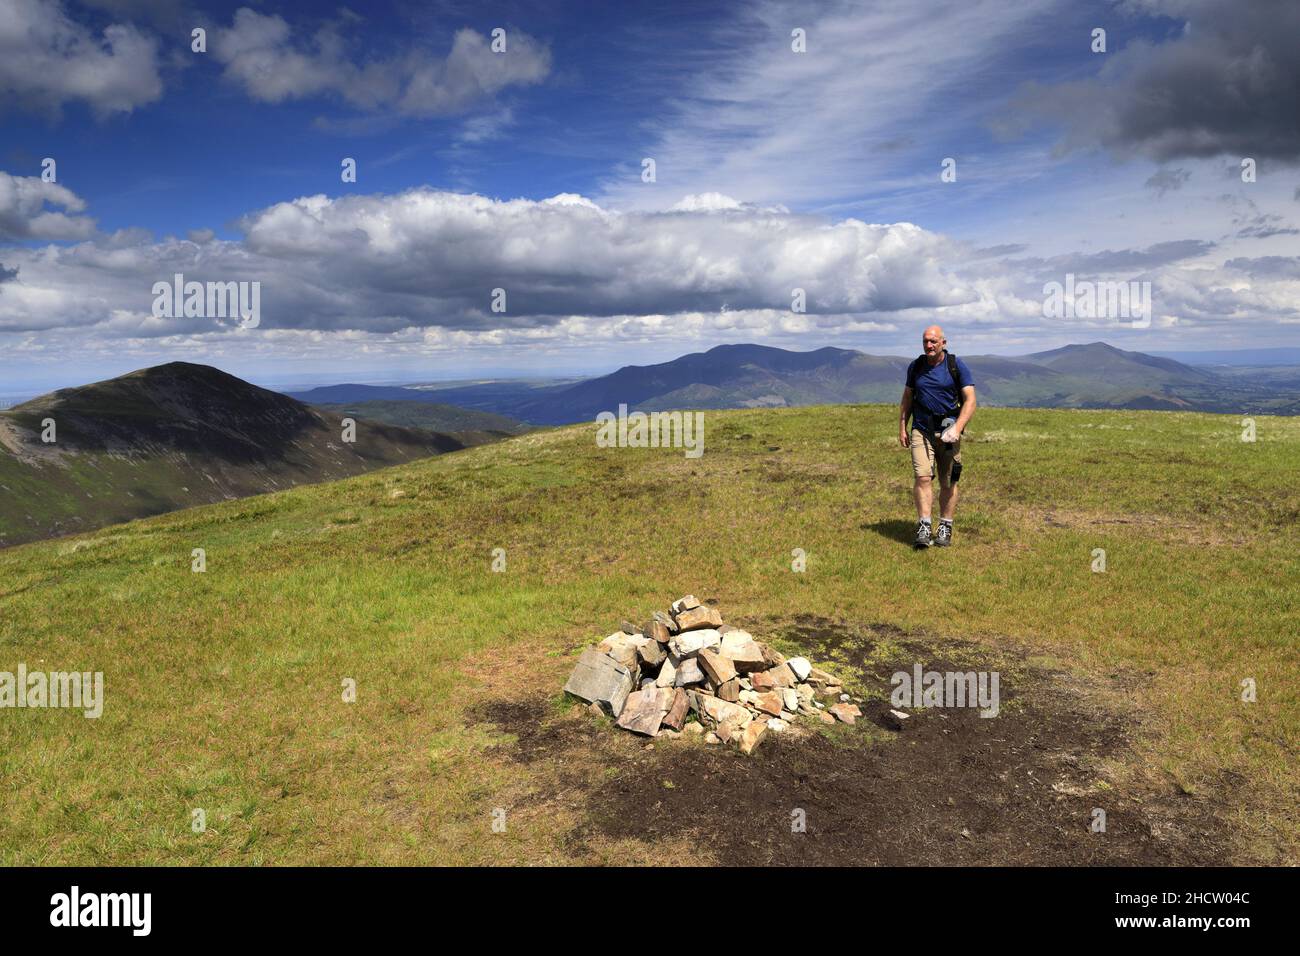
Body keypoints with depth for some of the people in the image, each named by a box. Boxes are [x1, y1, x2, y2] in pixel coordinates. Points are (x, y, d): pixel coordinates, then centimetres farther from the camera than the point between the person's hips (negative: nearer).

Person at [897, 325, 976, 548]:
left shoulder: (957, 366, -2)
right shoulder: (915, 367, 8)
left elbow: (970, 400, -6)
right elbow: (906, 399, 17)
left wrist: (957, 428, -18)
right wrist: (902, 428, 8)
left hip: (948, 431, -1)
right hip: (921, 430, 1)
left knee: (948, 482, 4)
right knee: (922, 477, -13)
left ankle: (945, 529, 14)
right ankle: (924, 529, -13)